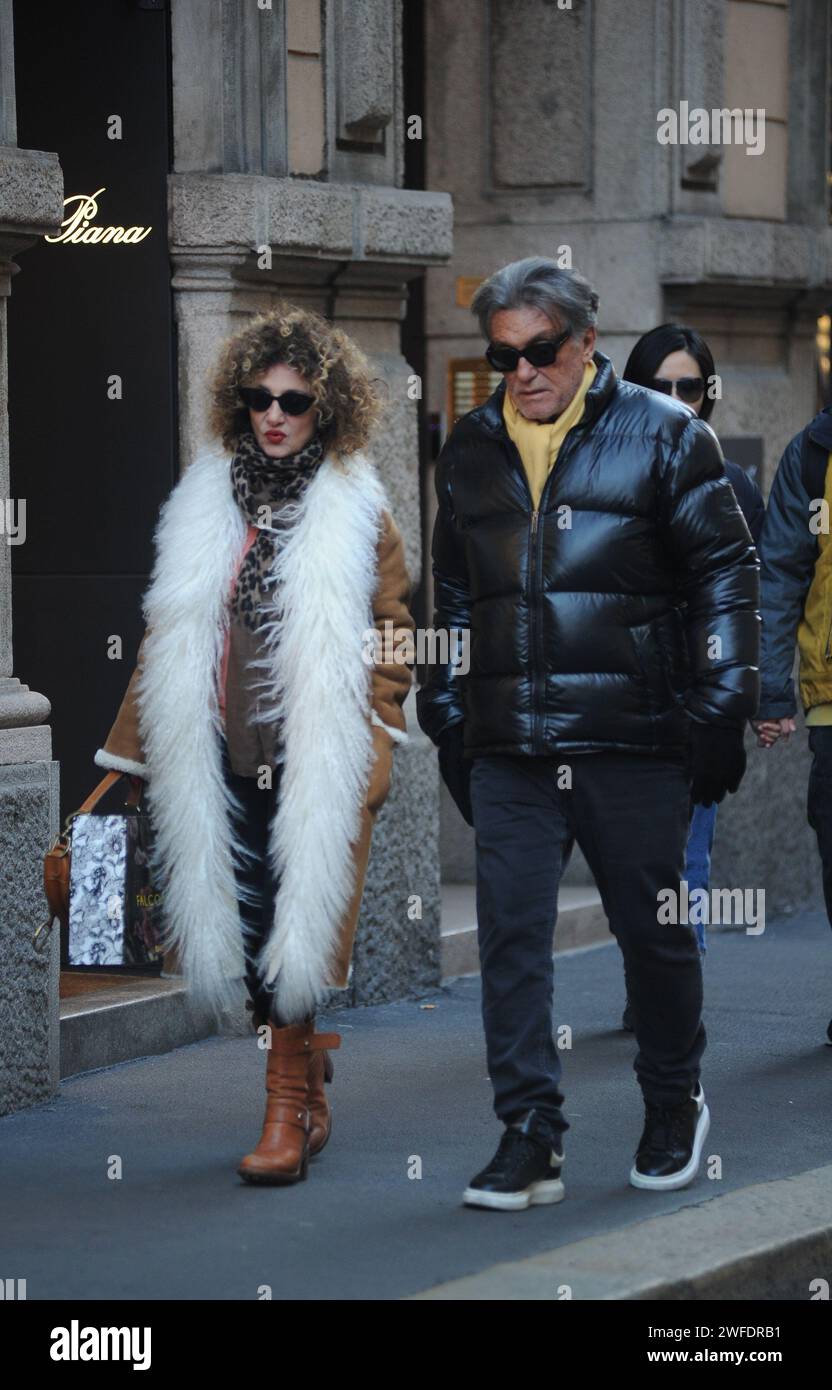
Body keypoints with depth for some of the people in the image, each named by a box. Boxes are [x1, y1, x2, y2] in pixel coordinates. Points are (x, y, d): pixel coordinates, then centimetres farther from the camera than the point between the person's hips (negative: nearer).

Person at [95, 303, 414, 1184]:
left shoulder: (357, 517, 2)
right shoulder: (203, 508, 11)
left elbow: (390, 649, 1)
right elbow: (165, 646, 16)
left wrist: (367, 764, -7)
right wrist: (130, 750, 16)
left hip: (314, 769, -3)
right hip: (219, 764, 3)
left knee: (297, 937, -8)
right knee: (250, 939, 4)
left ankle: (287, 1113, -1)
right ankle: (308, 1099, 19)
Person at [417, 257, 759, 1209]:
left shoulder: (662, 435, 0)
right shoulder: (470, 450, 13)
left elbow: (724, 573, 0)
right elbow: (452, 595, 21)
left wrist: (719, 711, -5)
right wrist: (446, 717, 16)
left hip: (633, 738, -3)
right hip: (509, 747, 3)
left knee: (652, 932, 8)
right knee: (510, 936, -4)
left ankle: (674, 1105, 29)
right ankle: (530, 1136, 0)